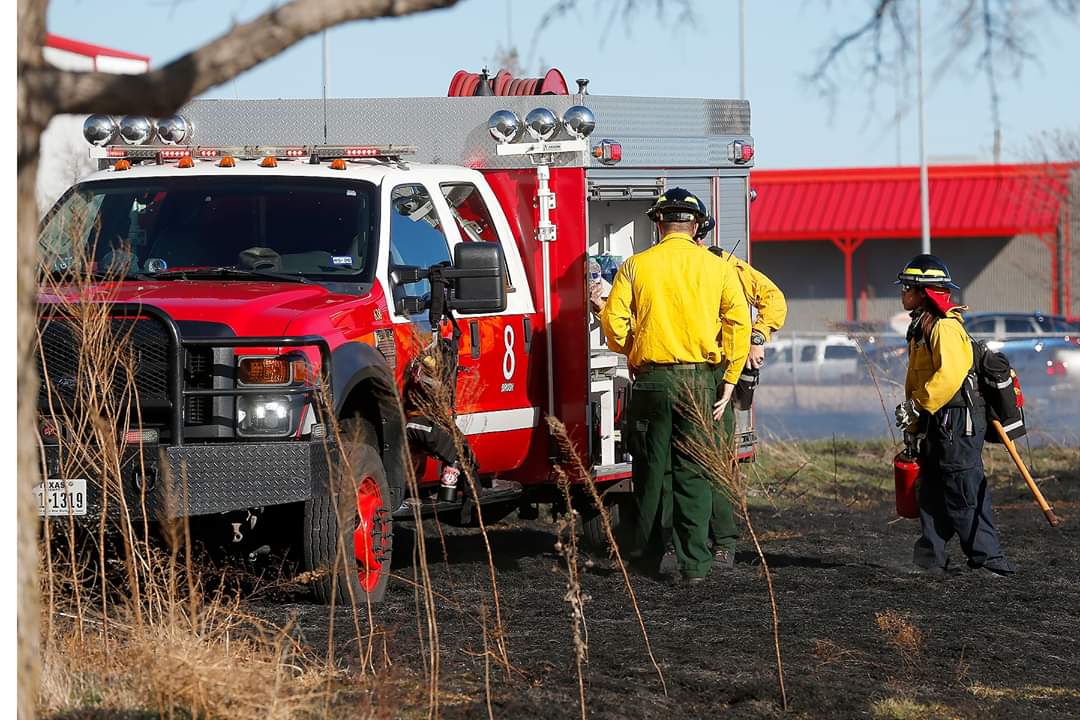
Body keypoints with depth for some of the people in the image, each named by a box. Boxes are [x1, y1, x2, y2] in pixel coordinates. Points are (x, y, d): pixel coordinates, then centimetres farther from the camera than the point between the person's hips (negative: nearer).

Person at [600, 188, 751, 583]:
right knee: (693, 472, 1)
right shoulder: (717, 267, 2)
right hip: (699, 378, 0)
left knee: (650, 468, 11)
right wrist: (730, 378, 4)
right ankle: (695, 561, -5)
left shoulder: (636, 266, 0)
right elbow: (739, 323, -3)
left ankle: (648, 554, 18)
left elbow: (613, 322, -2)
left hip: (651, 379, 0)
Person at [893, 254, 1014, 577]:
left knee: (963, 493, -10)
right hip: (935, 423, 10)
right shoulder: (920, 329, 17)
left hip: (957, 421, -10)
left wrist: (917, 405, -23)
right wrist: (913, 425, 22)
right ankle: (930, 559, 13)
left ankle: (988, 559, -7)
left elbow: (949, 376, -27)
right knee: (931, 493, 10)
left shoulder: (946, 328, -15)